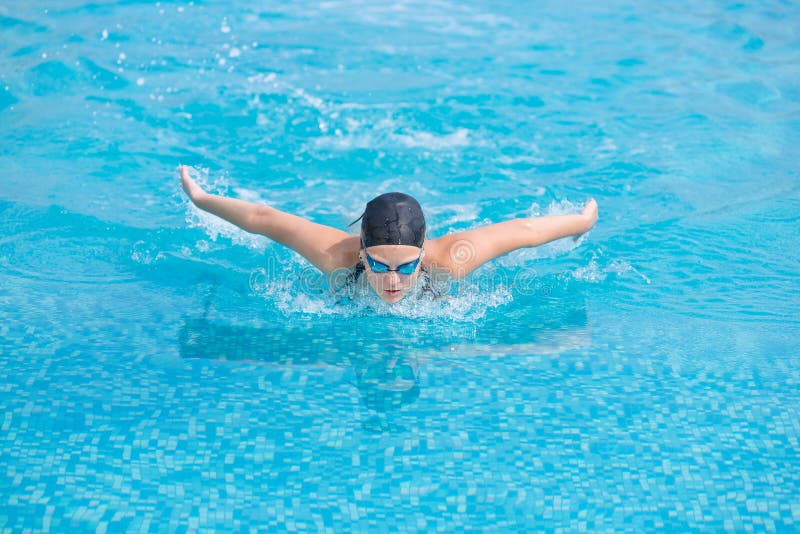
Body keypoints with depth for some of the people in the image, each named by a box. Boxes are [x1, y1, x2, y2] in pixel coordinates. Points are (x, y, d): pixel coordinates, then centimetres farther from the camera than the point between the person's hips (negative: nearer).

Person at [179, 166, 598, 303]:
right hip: (344, 308, 0)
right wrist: (200, 199, -19)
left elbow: (521, 230, -30)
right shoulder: (337, 253, -46)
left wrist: (583, 222, -15)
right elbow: (262, 218, -31)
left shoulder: (447, 260, -46)